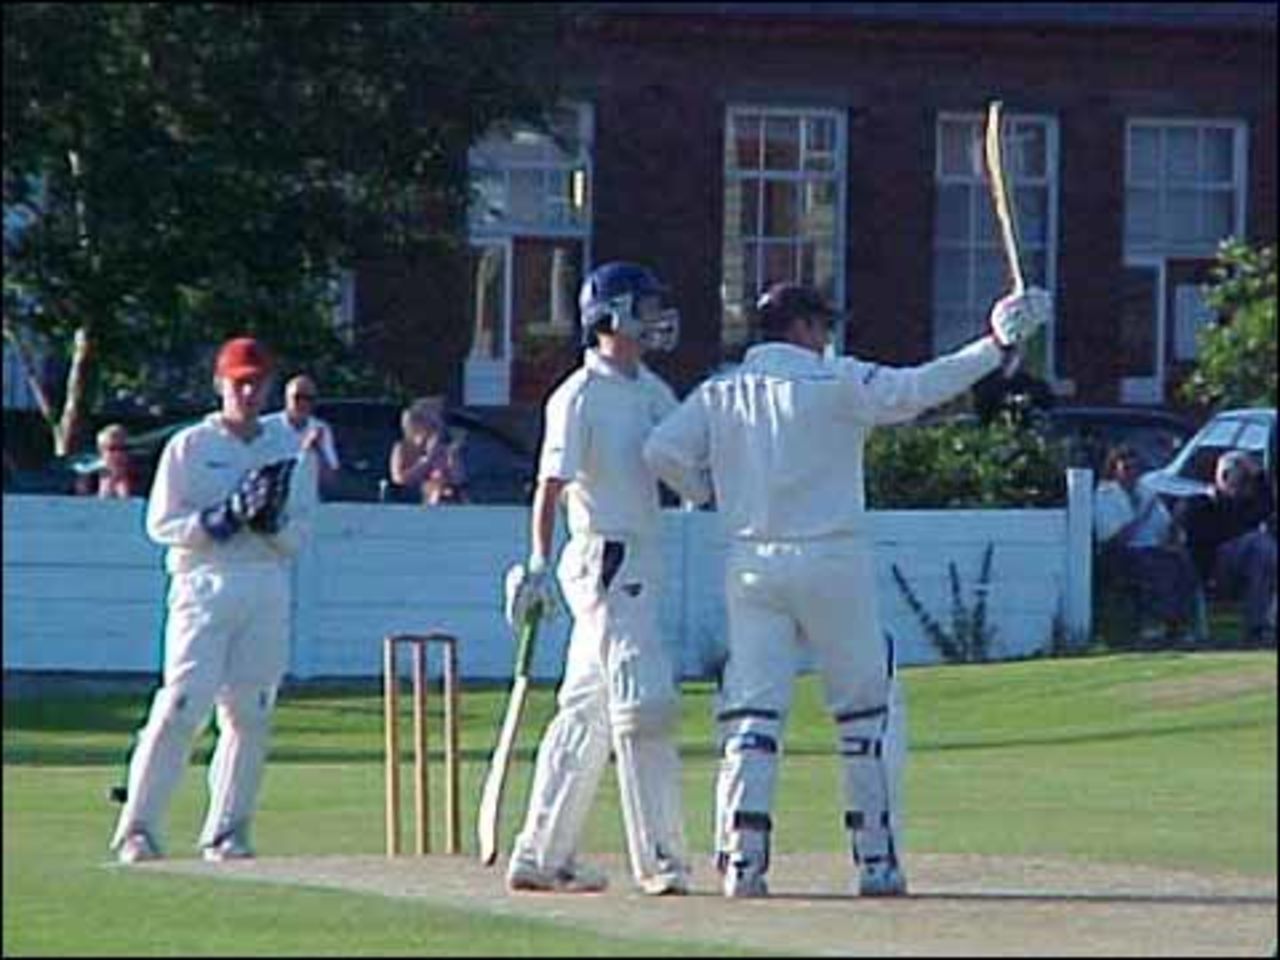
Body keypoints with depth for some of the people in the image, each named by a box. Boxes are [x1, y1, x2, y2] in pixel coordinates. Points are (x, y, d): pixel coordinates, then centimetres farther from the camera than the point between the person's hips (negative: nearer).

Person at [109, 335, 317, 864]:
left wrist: (271, 520, -11)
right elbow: (161, 524, -3)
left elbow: (299, 537, 10)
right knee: (180, 708, -12)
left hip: (267, 589, 4)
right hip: (204, 583, -4)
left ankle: (226, 831, 9)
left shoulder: (289, 454, 13)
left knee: (251, 715, 1)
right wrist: (226, 517, -15)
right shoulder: (189, 447, 3)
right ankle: (137, 829, -11)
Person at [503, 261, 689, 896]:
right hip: (605, 559, -9)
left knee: (587, 712, 10)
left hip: (641, 563, 9)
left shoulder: (651, 391, 15)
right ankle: (658, 860, -12)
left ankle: (541, 857, 15)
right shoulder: (580, 397, -11)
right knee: (644, 704, -12)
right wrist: (538, 567, -25)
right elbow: (551, 485, -17)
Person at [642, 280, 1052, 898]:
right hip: (831, 559, -3)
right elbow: (913, 391, -13)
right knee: (865, 708, 8)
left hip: (750, 563, 3)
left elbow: (662, 451, -3)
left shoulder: (719, 393, 8)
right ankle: (877, 860, 6)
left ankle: (741, 858, -10)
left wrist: (714, 492, 11)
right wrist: (995, 348, -11)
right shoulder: (833, 382, -4)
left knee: (752, 708, 2)